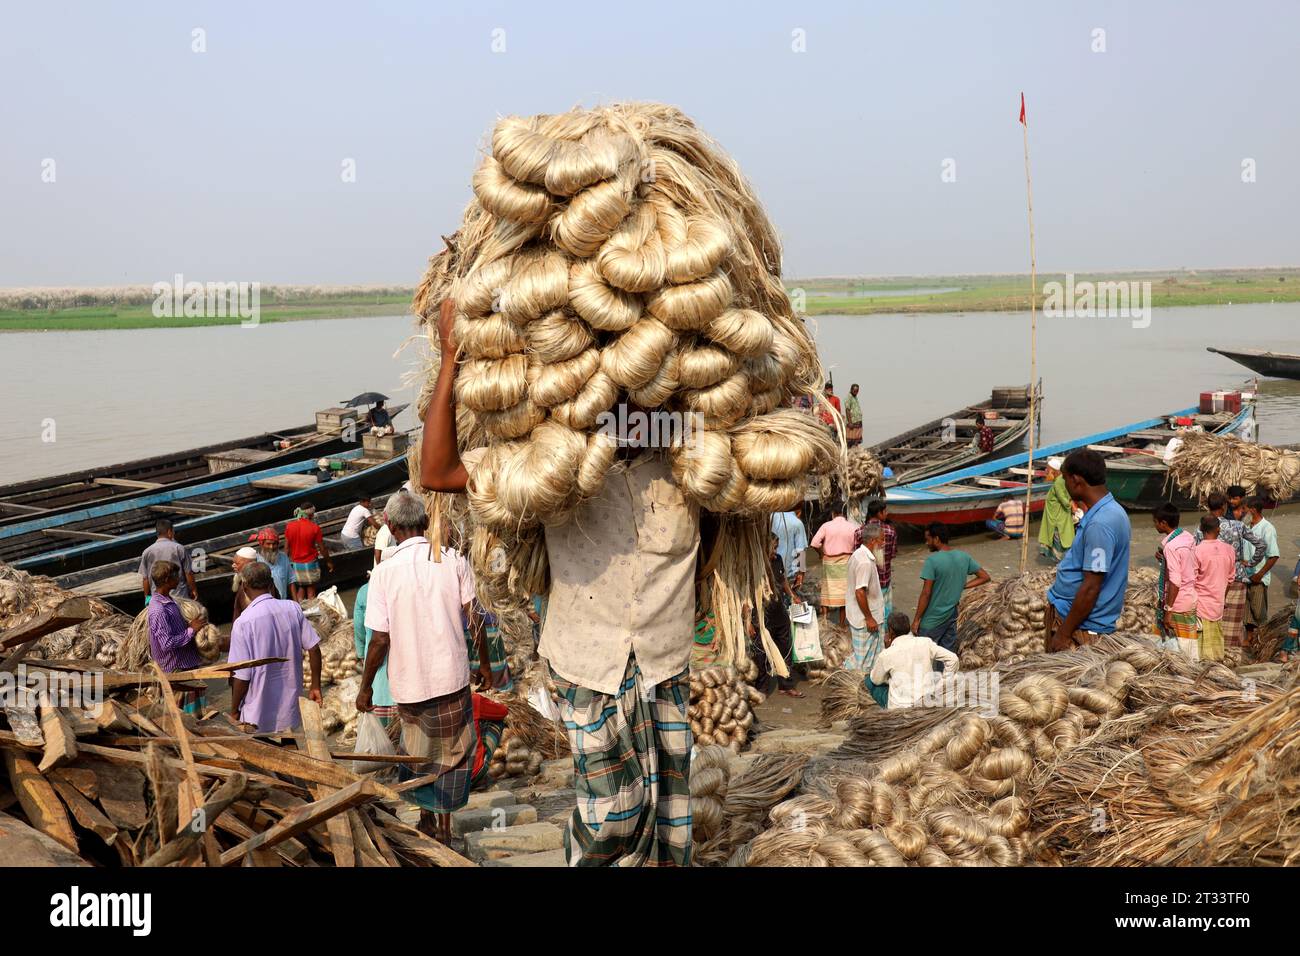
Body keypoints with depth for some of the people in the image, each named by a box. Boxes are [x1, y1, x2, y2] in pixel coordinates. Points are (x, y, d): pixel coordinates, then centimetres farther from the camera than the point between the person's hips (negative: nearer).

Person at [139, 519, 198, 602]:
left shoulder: (147, 552, -1)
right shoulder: (180, 548, -6)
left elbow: (145, 579, 2)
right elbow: (188, 573, -3)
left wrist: (147, 597, 13)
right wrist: (194, 589, 11)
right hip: (180, 596, -2)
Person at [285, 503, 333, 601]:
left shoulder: (289, 526, -6)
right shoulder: (314, 527, -15)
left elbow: (286, 548, 0)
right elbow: (322, 548, -8)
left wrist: (288, 561, 14)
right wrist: (329, 561, 7)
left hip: (295, 564, 3)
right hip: (310, 563, -3)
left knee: (300, 588, 20)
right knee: (311, 590, 11)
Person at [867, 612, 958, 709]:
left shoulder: (886, 655, -11)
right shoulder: (926, 643, -4)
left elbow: (876, 680, 7)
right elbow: (952, 659, -1)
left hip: (900, 708, -5)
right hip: (928, 704, 5)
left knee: (869, 681, 17)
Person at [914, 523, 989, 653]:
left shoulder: (932, 560, -20)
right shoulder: (964, 557, 0)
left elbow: (926, 594, -20)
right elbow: (985, 577, 7)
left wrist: (917, 620, -12)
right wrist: (961, 586, 4)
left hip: (932, 620, -6)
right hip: (952, 617, 6)